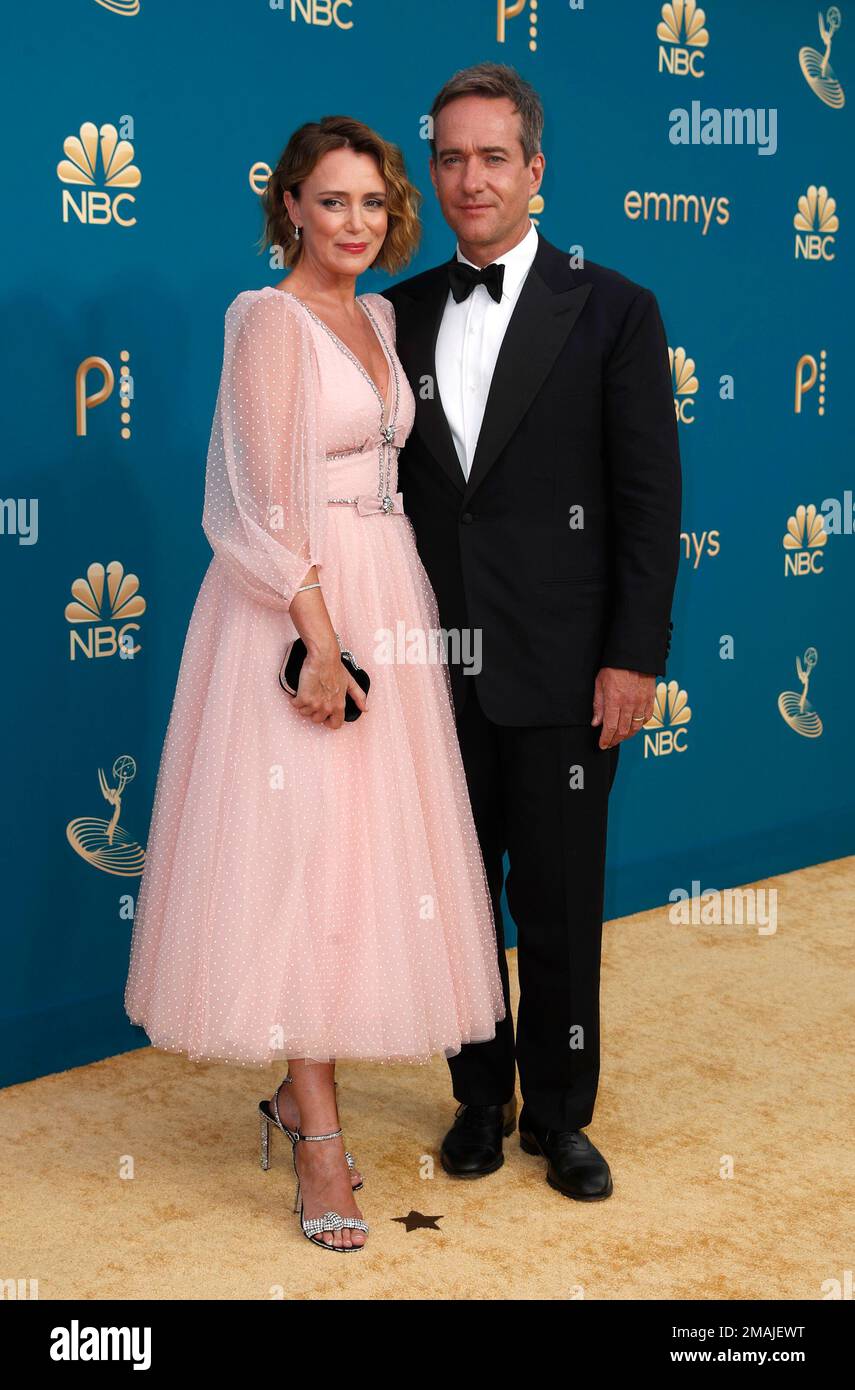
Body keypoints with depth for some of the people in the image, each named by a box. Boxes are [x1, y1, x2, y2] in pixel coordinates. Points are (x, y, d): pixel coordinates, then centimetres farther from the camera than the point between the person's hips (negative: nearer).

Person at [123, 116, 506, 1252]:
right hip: (297, 606, -8)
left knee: (366, 847, 10)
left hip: (384, 594, 8)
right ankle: (319, 1140, 3)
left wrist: (371, 624, 11)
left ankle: (301, 1086, 24)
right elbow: (264, 499, -14)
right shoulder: (270, 319, -8)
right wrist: (320, 631, -19)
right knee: (301, 852, -4)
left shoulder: (380, 319, 14)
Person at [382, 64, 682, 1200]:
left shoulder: (611, 310, 0)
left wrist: (635, 656, -9)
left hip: (560, 674, -3)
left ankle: (560, 1114, 25)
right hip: (438, 667, 3)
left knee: (561, 905, 7)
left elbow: (650, 497, -3)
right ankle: (481, 1097, 31)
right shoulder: (401, 315, 9)